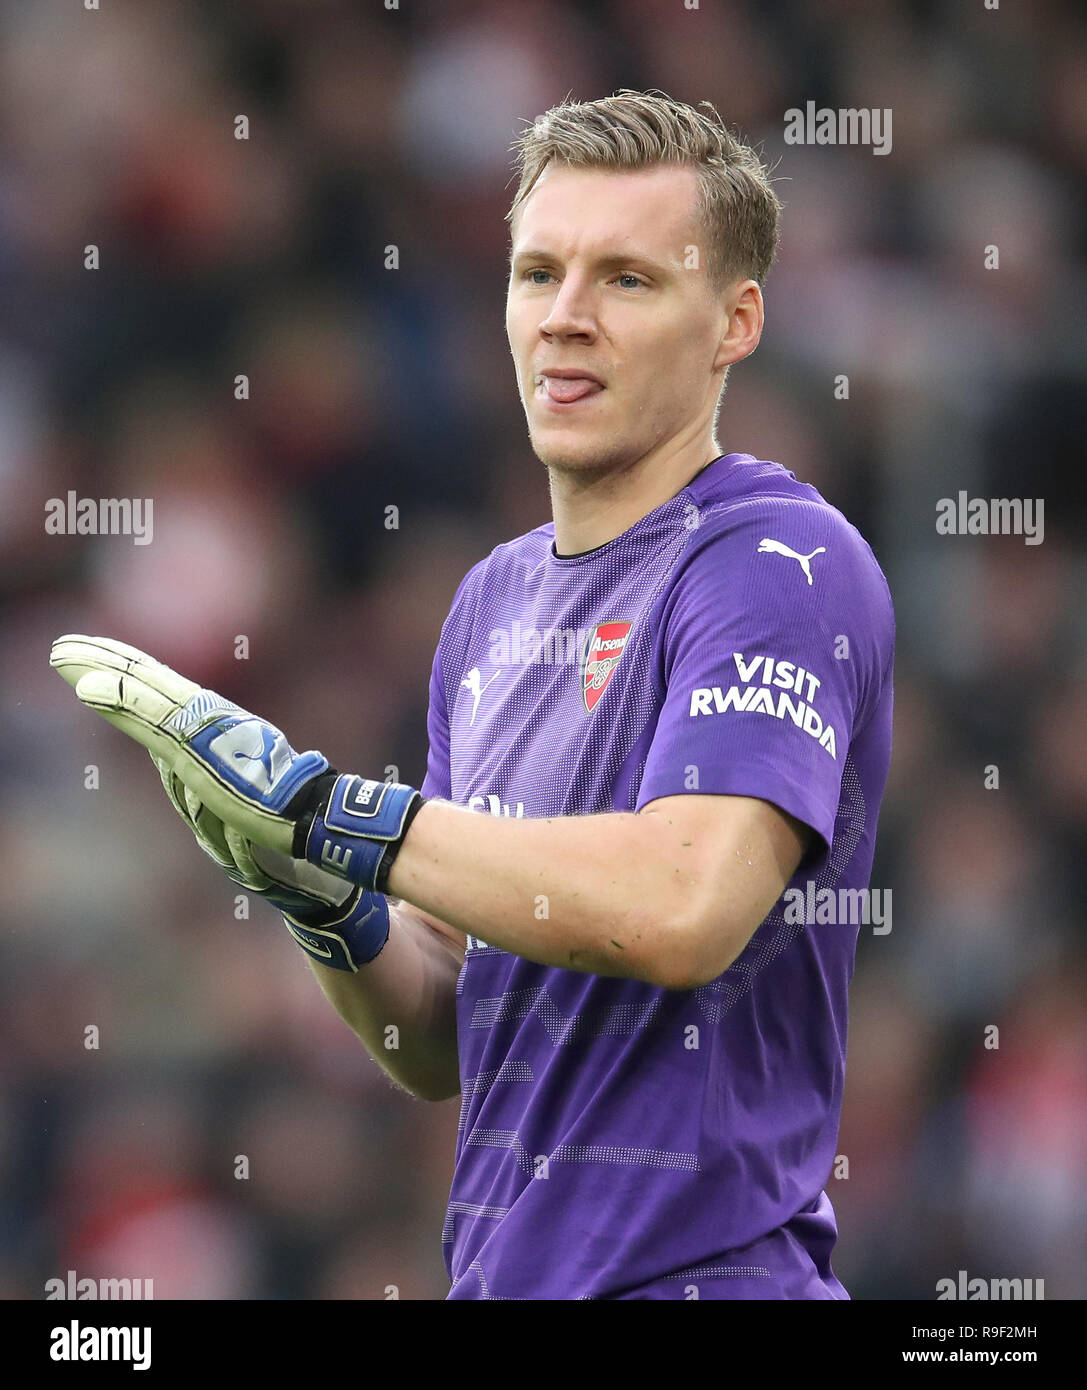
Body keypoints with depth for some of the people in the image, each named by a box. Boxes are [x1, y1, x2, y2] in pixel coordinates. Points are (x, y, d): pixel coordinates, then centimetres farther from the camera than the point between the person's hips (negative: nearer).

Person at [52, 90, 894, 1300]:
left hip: (695, 1269, -7)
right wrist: (324, 899, -4)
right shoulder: (495, 598, 14)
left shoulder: (784, 563, -10)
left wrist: (315, 802, -18)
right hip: (499, 1270, 7)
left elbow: (681, 907, -25)